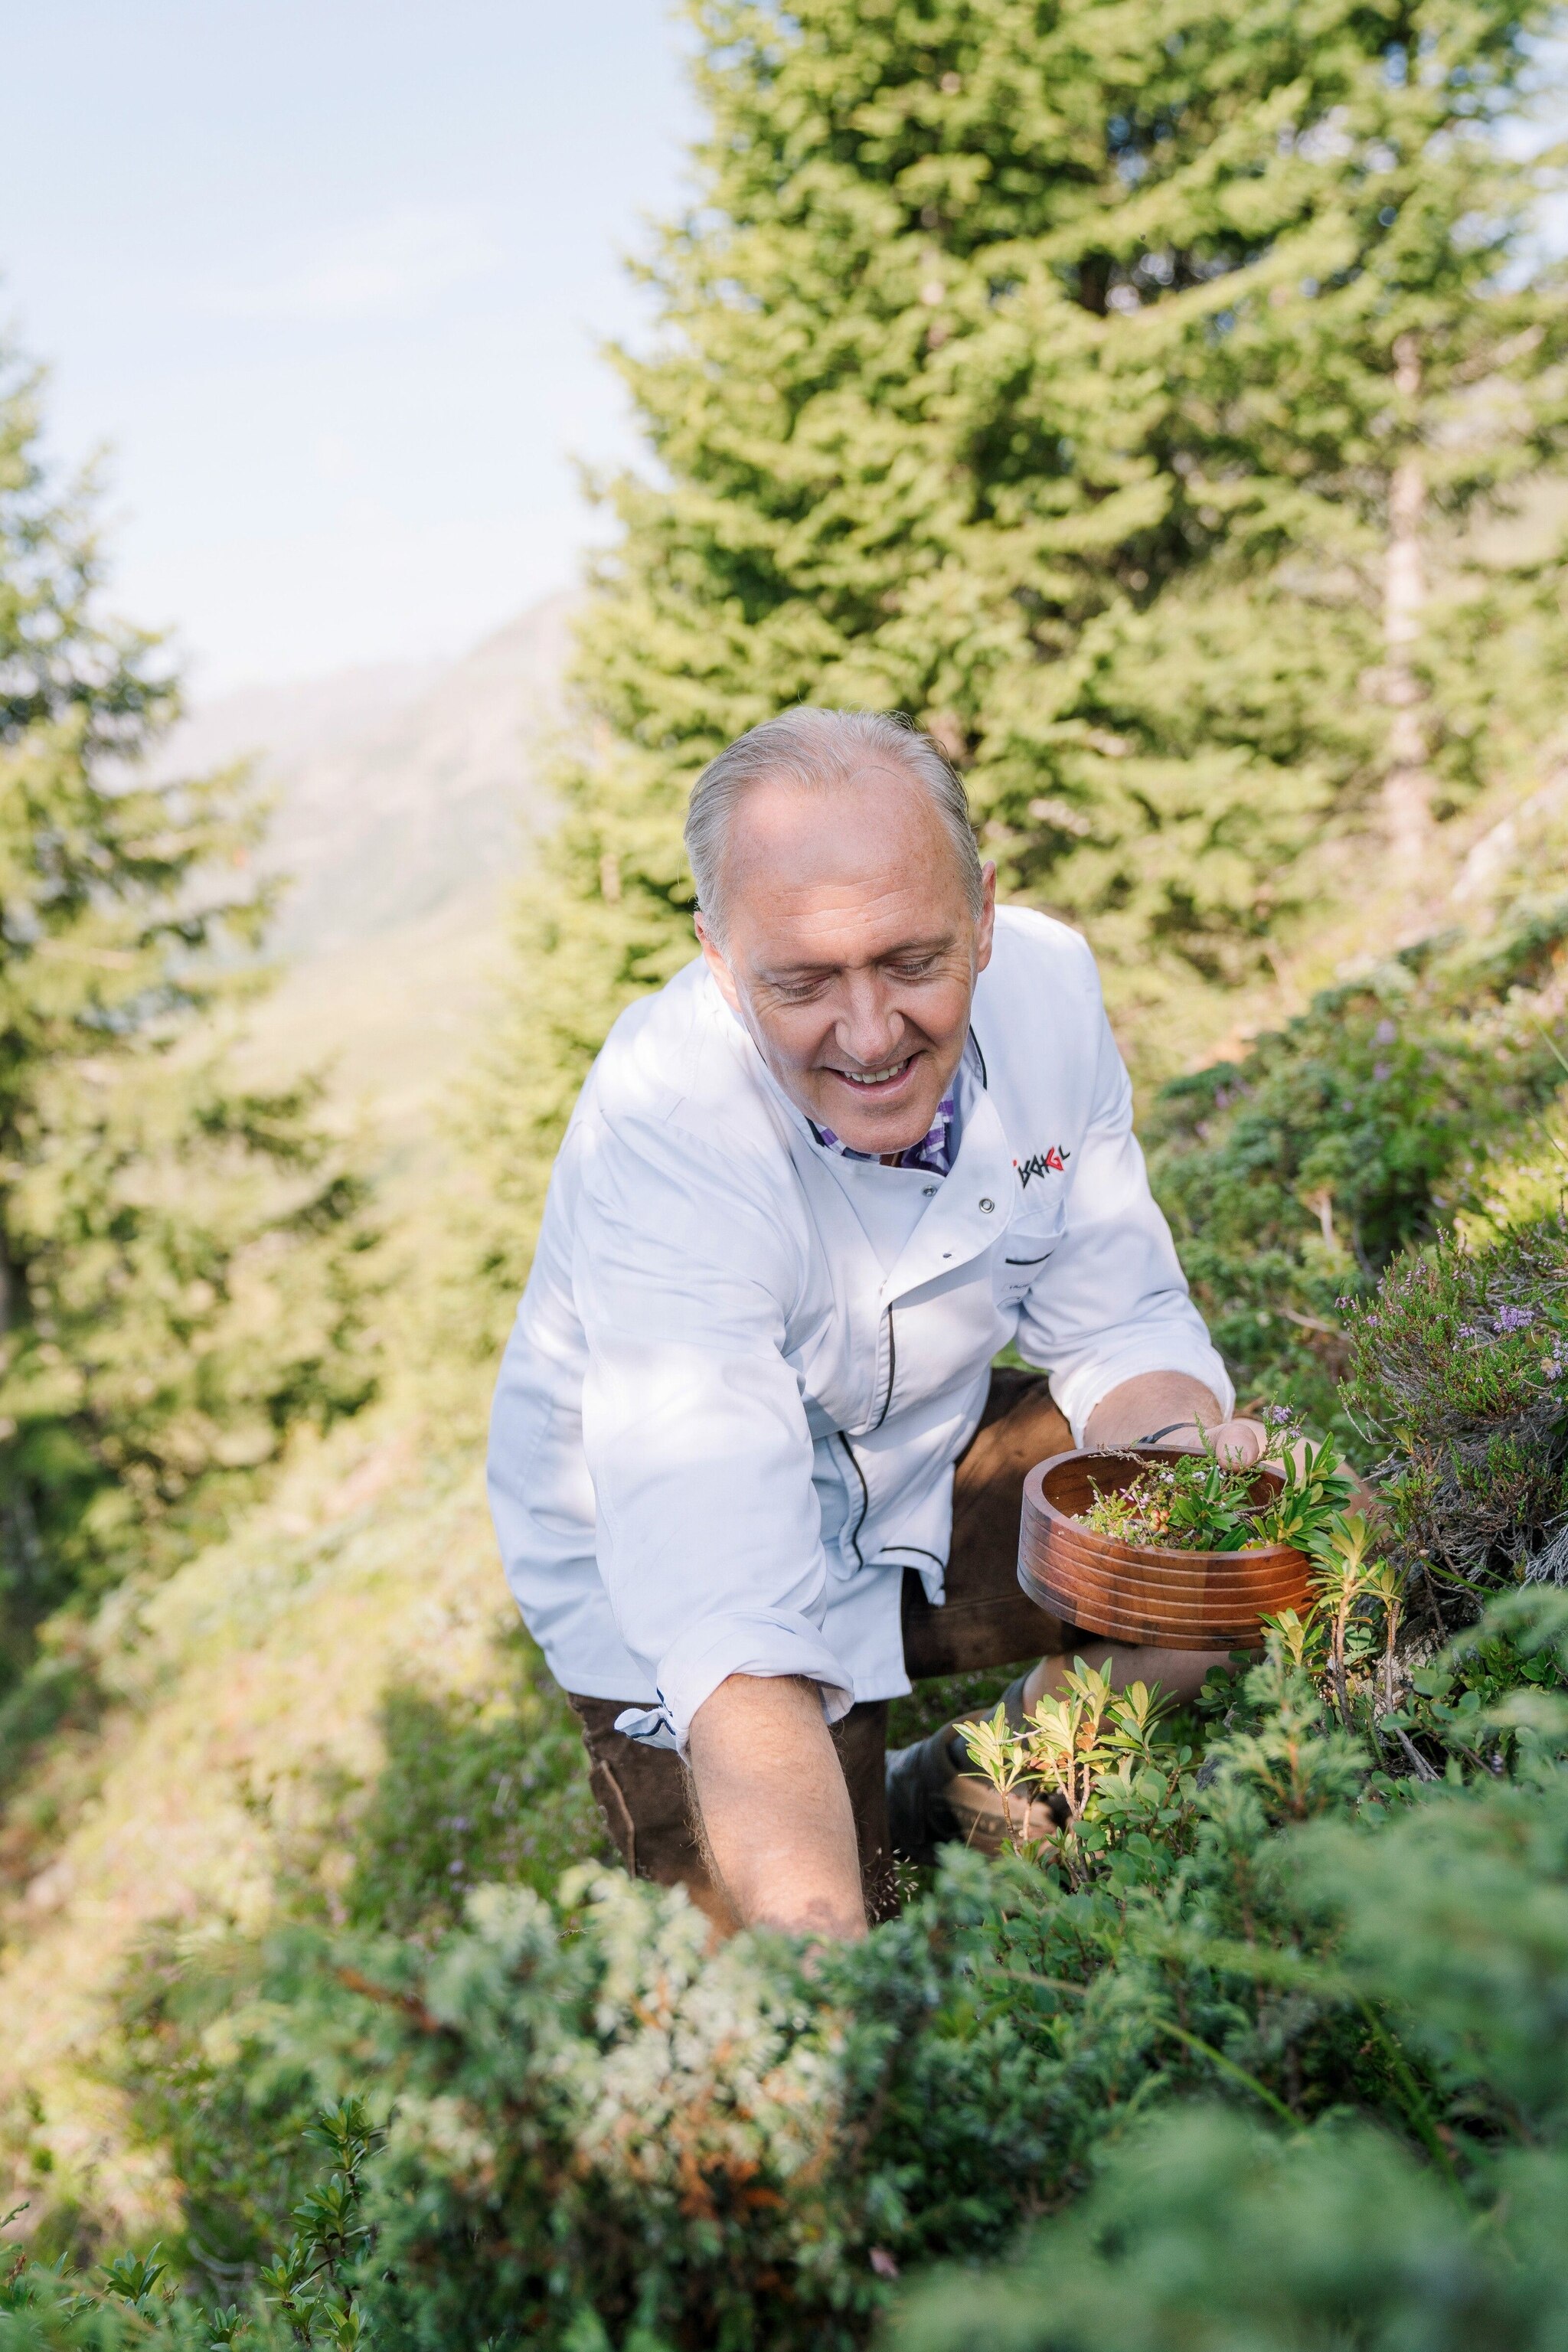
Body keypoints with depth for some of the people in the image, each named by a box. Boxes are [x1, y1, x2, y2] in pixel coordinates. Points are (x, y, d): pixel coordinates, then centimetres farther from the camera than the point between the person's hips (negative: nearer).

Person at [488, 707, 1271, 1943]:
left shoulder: (1046, 982, -18)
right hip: (682, 1569, -4)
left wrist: (1179, 1441, -29)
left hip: (926, 1468, 5)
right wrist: (816, 1931, -53)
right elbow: (733, 1623, -41)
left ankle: (956, 1802, 10)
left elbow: (1119, 1322, -7)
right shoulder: (658, 1136, -35)